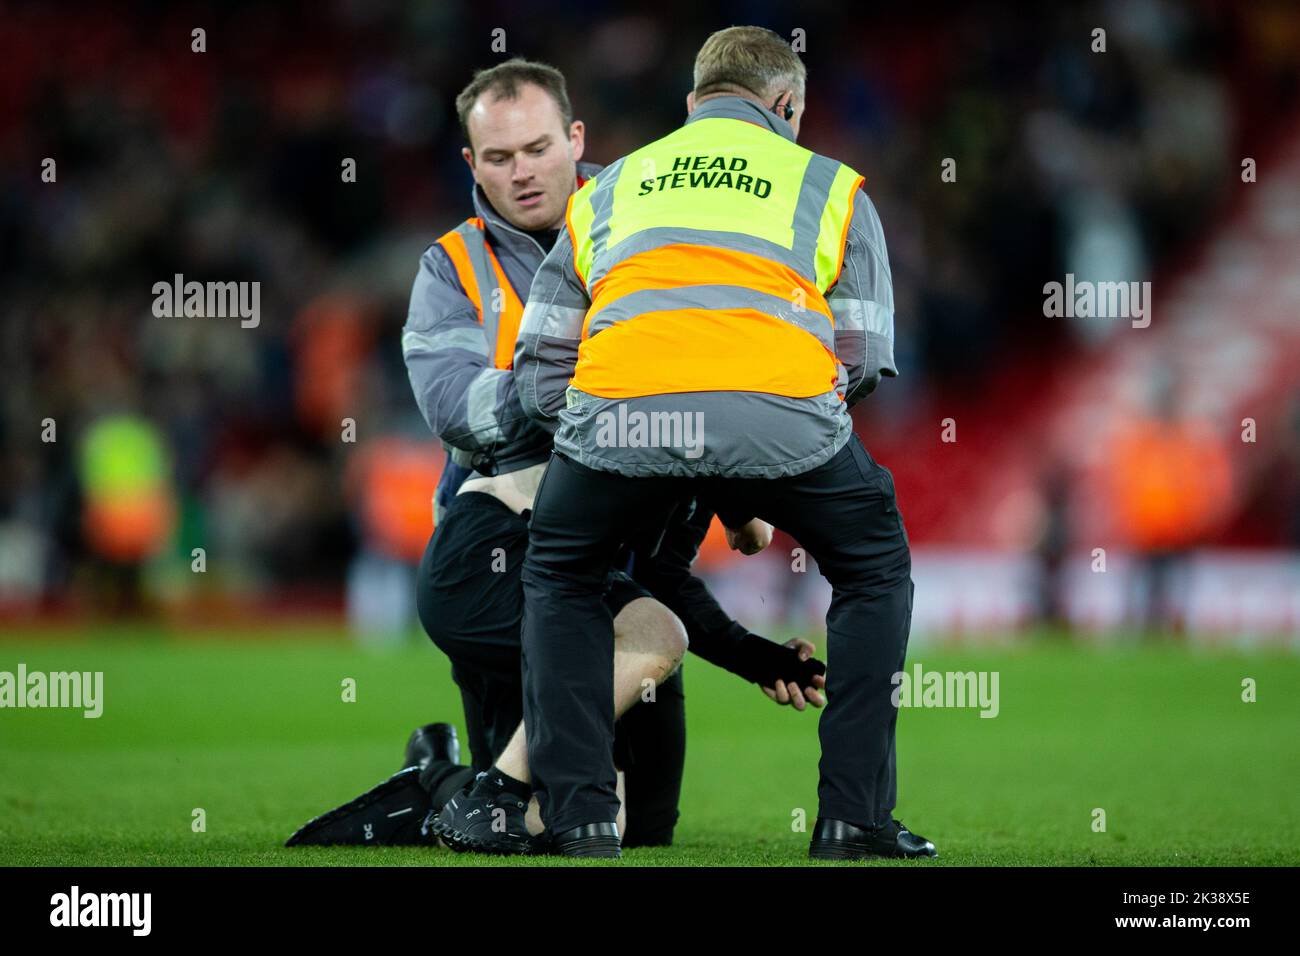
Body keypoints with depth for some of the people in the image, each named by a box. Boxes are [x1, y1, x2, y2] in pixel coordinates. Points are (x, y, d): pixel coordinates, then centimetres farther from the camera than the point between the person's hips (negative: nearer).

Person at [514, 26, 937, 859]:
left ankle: (580, 820, 19)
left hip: (619, 414, 1)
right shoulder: (831, 185, 29)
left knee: (562, 583, 30)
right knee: (876, 572, 26)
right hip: (778, 414, -1)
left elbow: (540, 367, 29)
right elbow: (865, 359, 25)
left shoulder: (607, 188, 34)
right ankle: (852, 820, 19)